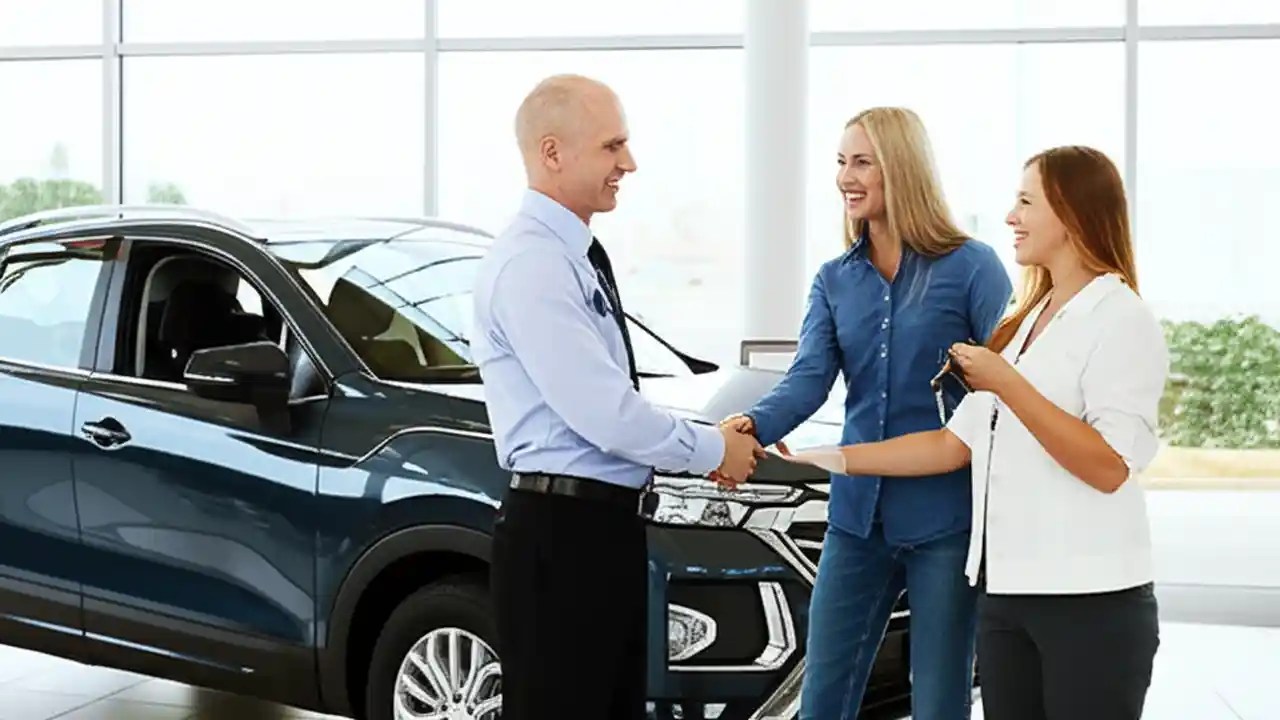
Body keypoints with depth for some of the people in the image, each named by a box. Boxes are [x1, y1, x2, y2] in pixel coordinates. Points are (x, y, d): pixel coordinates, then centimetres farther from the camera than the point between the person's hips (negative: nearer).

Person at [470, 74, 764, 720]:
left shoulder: (578, 256, 13)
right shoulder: (530, 265, -18)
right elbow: (601, 413, -22)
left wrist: (711, 441, 9)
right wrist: (712, 451, -8)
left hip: (608, 525, 10)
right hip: (558, 533, -10)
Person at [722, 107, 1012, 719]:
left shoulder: (971, 268, -5)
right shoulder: (834, 280, 9)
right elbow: (809, 379, -5)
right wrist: (751, 426, -26)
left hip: (945, 516, -4)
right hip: (858, 514, 5)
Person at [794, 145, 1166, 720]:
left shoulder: (1120, 319, -7)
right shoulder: (1027, 324, 17)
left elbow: (1110, 467, -18)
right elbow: (954, 445, 13)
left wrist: (1006, 385, -19)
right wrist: (825, 460, 8)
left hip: (1090, 602, -7)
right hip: (1006, 593, 7)